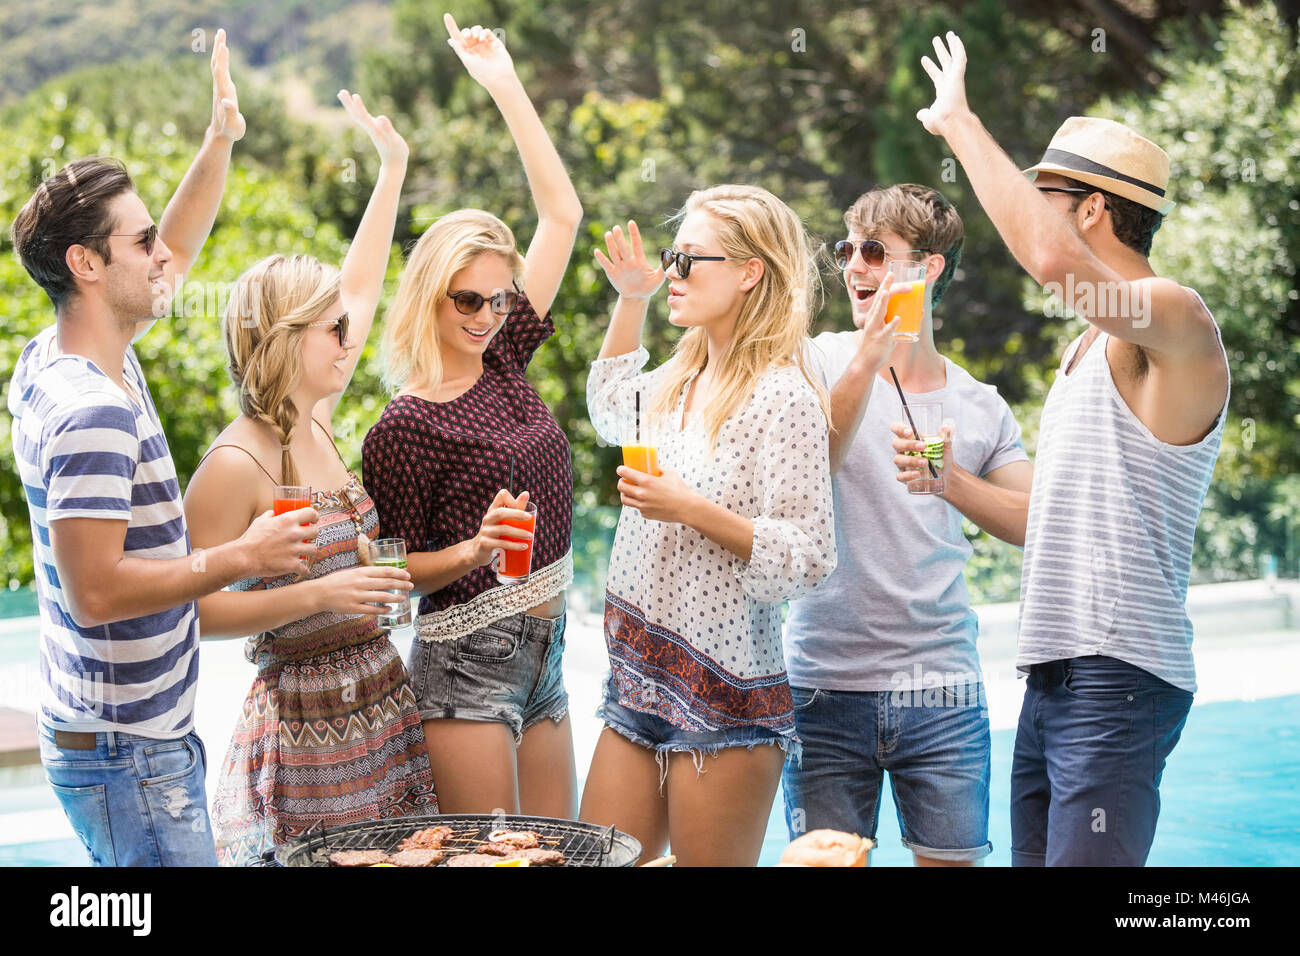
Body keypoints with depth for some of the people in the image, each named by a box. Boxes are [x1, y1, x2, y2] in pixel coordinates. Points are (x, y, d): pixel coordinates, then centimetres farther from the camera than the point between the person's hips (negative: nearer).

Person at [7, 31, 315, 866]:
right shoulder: (92, 413, -24)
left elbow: (169, 259, 21)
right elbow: (95, 592, -28)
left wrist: (221, 141, 15)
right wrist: (242, 557, -22)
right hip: (127, 757, -10)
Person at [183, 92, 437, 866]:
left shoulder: (316, 425, 7)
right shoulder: (237, 464, -15)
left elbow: (360, 291, 18)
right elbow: (190, 606, -17)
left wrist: (393, 167, 25)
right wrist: (318, 596, -22)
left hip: (386, 704, 8)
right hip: (306, 719, -8)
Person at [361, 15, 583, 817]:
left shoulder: (503, 361, 6)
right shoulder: (406, 427, -10)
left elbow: (562, 213, 7)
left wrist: (506, 85, 4)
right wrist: (473, 552, -24)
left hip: (544, 653, 7)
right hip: (467, 665, -7)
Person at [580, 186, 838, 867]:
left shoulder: (782, 396, -14)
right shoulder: (680, 380, 11)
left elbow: (808, 558, -17)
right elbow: (611, 411, 34)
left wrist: (693, 510, -24)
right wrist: (630, 298, 23)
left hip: (725, 695, -8)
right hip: (637, 682, 8)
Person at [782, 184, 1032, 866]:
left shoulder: (980, 407, 8)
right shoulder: (823, 361, 1)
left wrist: (951, 479, -13)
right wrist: (869, 358, -22)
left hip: (942, 689, 2)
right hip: (828, 687, -2)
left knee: (952, 860, 6)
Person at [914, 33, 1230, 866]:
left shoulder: (1178, 322, -11)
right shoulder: (1089, 347, 20)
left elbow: (1051, 258, -32)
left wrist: (960, 121, -21)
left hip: (1121, 680, -9)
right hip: (1054, 676, 9)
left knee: (1084, 860, -10)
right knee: (1034, 857, 11)